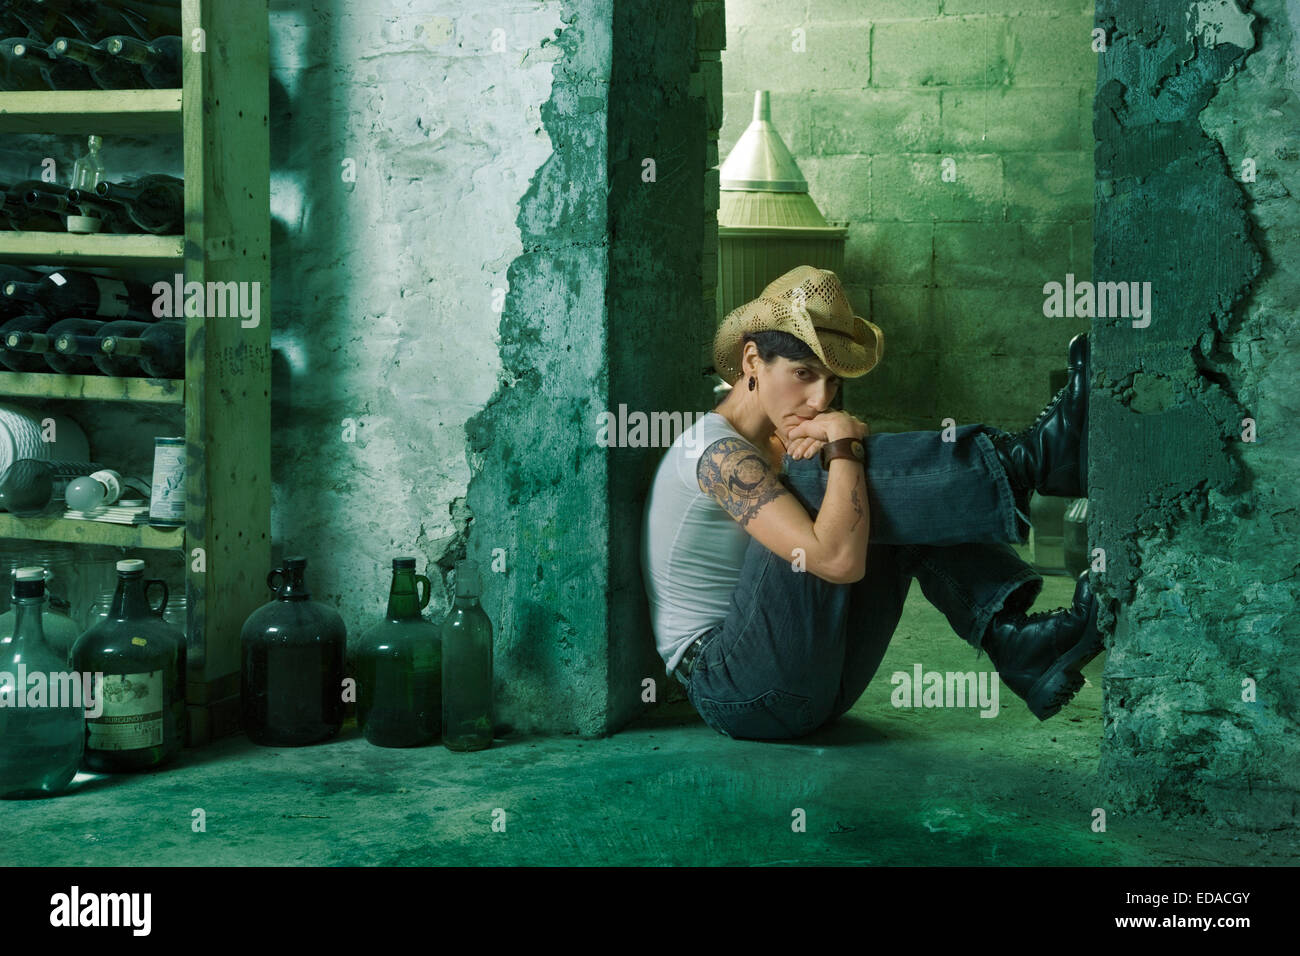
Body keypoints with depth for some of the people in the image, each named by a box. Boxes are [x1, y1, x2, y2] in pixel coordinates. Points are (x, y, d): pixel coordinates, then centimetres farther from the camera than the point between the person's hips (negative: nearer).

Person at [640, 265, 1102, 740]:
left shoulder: (773, 449, 15)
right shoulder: (719, 454, -15)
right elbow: (838, 559, -29)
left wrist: (846, 438, -12)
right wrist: (842, 444, -17)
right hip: (734, 694, -9)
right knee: (815, 475, -20)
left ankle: (1020, 643, -18)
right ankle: (1029, 456, -16)